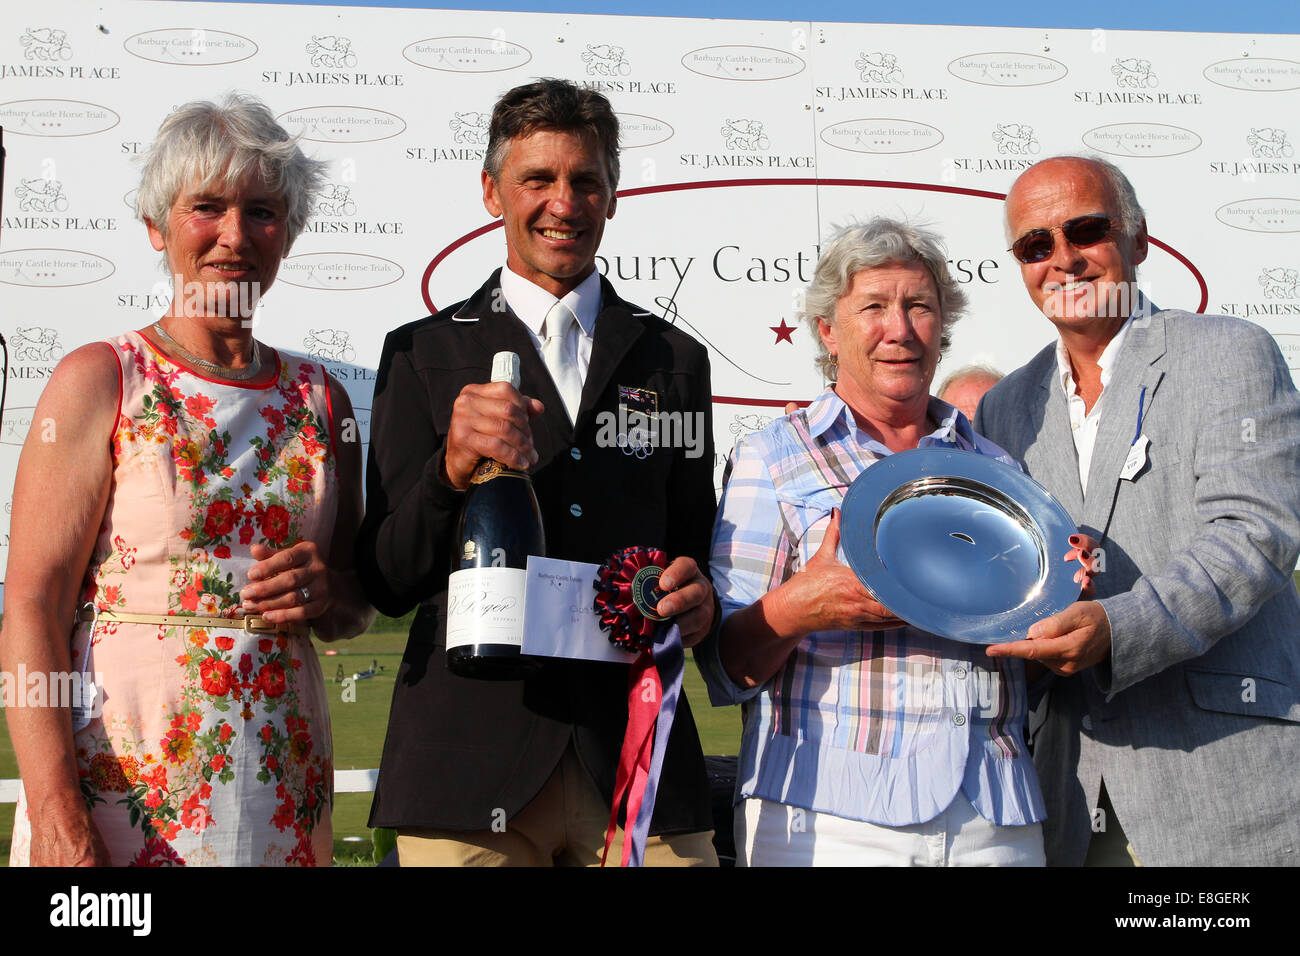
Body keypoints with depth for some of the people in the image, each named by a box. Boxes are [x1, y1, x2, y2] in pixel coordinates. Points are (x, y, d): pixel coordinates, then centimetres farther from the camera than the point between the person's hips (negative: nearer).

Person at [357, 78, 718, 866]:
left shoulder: (675, 360, 14)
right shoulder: (424, 354, 7)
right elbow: (386, 582, 2)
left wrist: (699, 599, -4)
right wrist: (454, 469, -15)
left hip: (641, 755, 2)